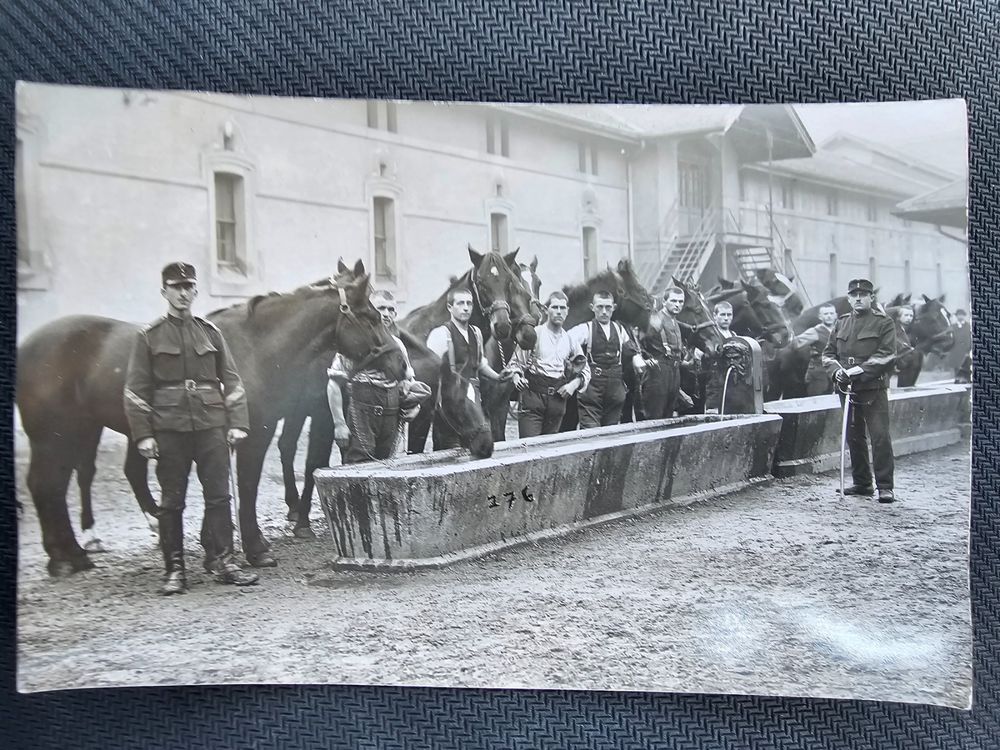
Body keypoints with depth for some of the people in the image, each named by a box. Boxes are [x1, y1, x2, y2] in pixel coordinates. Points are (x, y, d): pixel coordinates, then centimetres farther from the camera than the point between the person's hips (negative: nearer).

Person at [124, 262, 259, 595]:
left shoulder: (210, 332, 9)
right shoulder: (149, 336, 2)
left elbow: (231, 381, 10)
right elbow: (136, 390, 0)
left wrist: (237, 423, 1)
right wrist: (143, 435, -7)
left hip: (211, 425, 2)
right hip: (169, 428, -2)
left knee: (219, 495, 2)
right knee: (172, 501, 4)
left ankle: (221, 560, 11)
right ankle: (174, 569, 12)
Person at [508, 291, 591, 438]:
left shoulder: (570, 340, 12)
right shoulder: (534, 334, 0)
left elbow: (585, 369, 20)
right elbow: (515, 362, 3)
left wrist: (575, 383, 1)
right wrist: (516, 377, -17)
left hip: (558, 400, 4)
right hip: (533, 396, -4)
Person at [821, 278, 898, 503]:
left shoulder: (884, 323, -1)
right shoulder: (841, 323, 14)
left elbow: (886, 355, -10)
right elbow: (828, 353, 12)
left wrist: (861, 369, -21)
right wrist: (836, 370, -8)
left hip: (874, 389, -5)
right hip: (847, 389, 5)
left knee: (880, 436, -9)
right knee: (854, 437, 11)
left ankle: (885, 486, -5)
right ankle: (862, 483, 22)